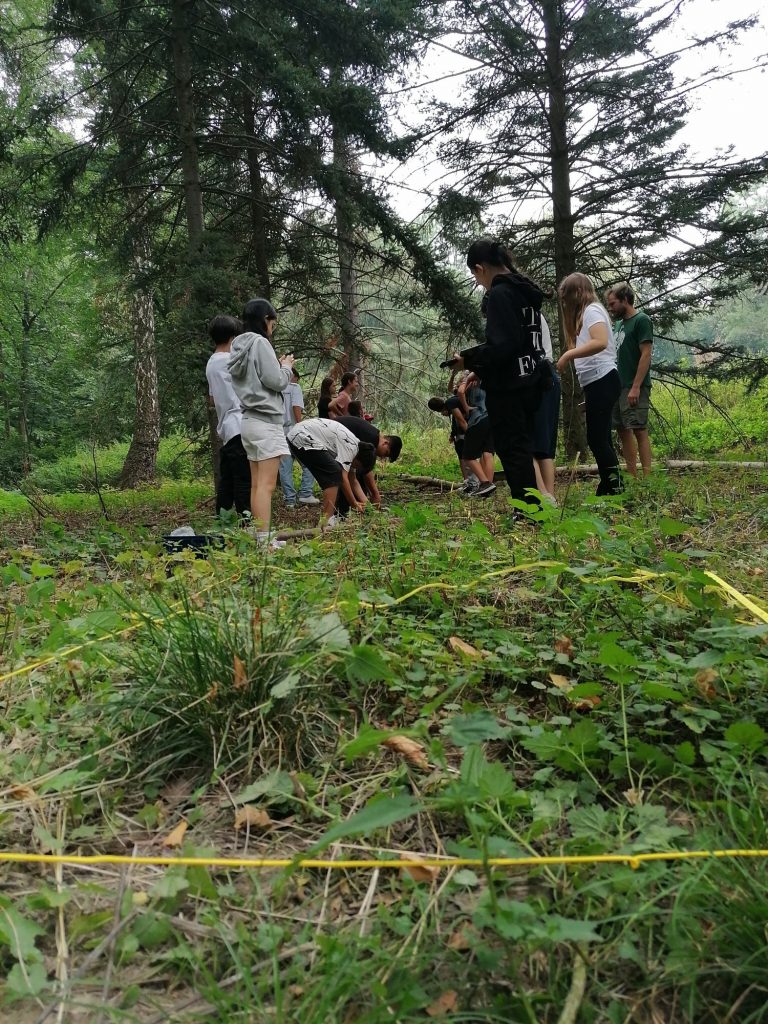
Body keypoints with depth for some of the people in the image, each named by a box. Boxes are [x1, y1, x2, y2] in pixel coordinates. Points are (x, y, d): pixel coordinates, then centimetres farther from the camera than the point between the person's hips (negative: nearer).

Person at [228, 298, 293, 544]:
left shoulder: (239, 346, 16)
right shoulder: (260, 343, -11)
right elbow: (276, 381, -13)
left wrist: (278, 366, 16)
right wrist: (286, 367, 6)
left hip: (249, 420, 9)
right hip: (264, 421, -9)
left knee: (256, 484, 9)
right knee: (266, 485, -11)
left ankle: (260, 538, 13)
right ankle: (264, 540, -13)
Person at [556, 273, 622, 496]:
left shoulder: (592, 310, -7)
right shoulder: (585, 313, 23)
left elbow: (601, 342, -24)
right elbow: (589, 345, 14)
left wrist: (568, 355, -19)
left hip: (602, 380, -10)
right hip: (596, 382, 10)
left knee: (597, 439, -12)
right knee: (600, 438, 9)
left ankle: (615, 489, -10)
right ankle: (607, 489, 12)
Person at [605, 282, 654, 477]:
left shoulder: (641, 320, -6)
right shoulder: (618, 323, 18)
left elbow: (646, 354, -13)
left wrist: (636, 387, -20)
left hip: (634, 387, -8)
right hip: (617, 385, 8)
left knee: (639, 430, -9)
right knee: (623, 430, 8)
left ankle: (647, 477, -6)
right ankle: (631, 477, 14)